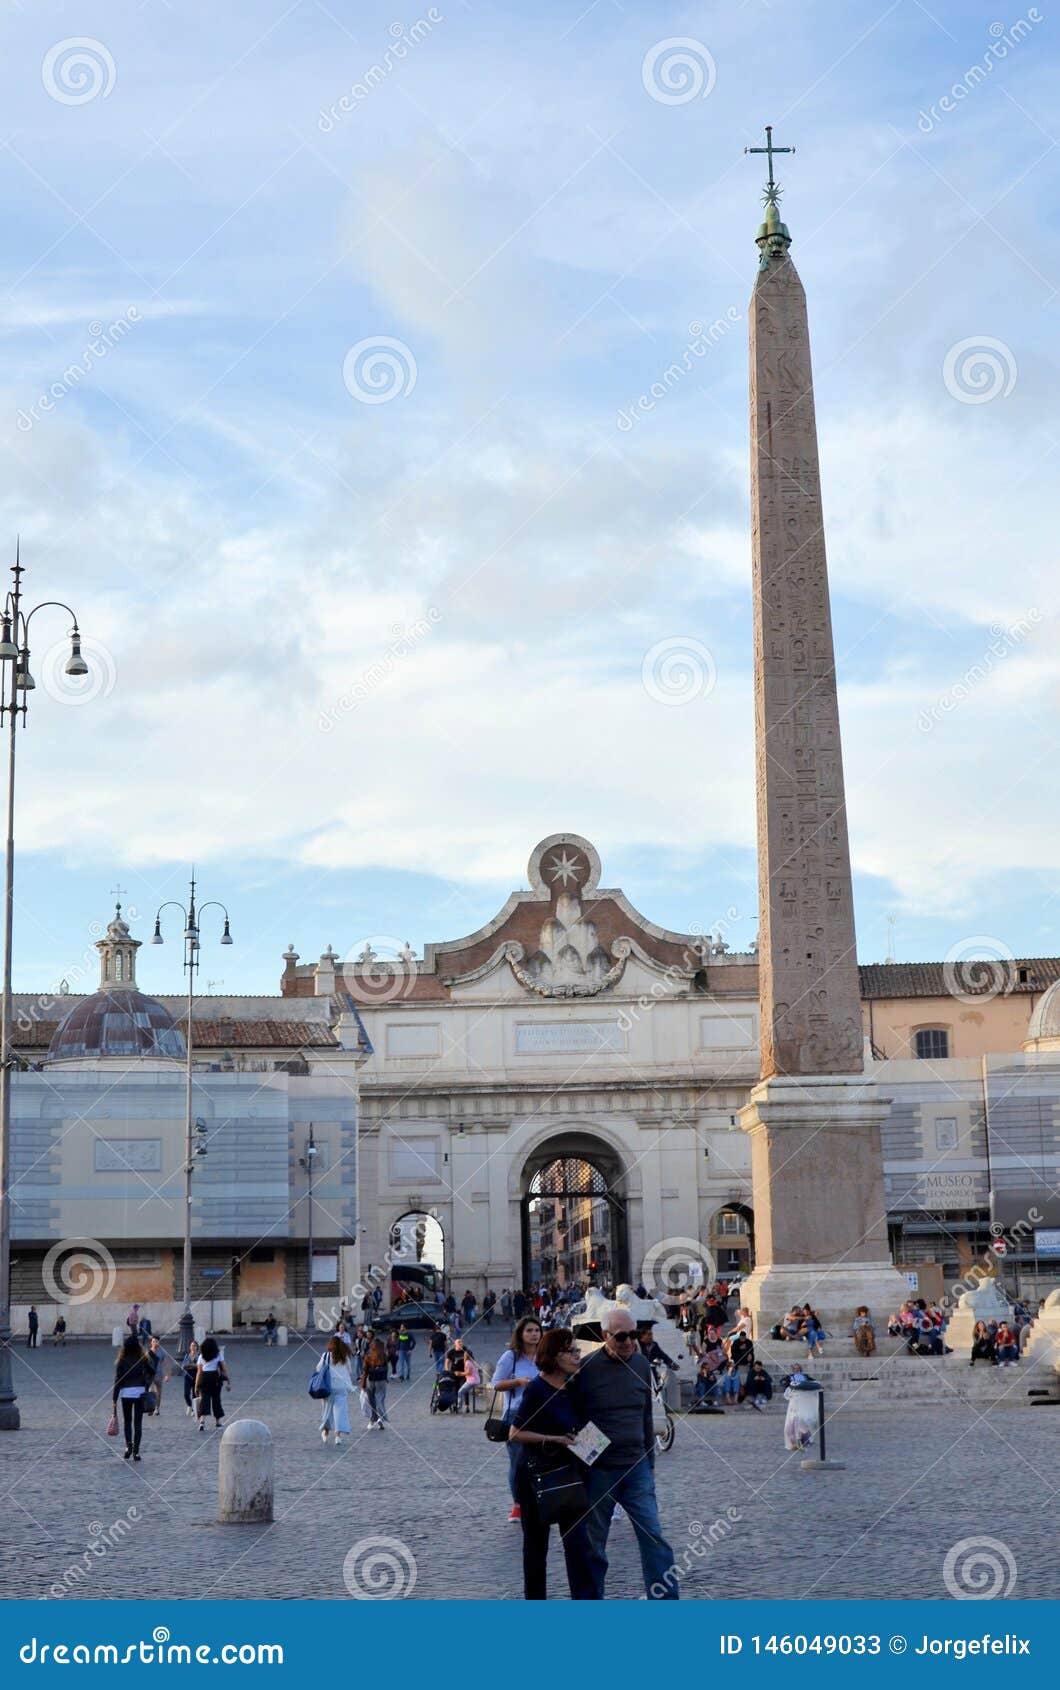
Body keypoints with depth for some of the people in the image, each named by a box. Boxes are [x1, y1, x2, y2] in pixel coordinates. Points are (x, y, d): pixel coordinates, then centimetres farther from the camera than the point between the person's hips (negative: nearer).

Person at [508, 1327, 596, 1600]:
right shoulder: (537, 1390, -15)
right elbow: (515, 1434, -15)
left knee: (577, 1542, -4)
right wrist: (554, 1439, -19)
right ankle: (535, 1603, 21)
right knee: (536, 1544, 9)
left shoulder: (573, 1387, 6)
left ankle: (587, 1604, -6)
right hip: (536, 1475, -5)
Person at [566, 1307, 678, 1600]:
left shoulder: (641, 1365, 5)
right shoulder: (587, 1369, -8)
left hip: (637, 1469, 3)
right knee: (594, 1544, 7)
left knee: (654, 1538, -4)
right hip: (599, 1471, -3)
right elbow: (573, 1421, -3)